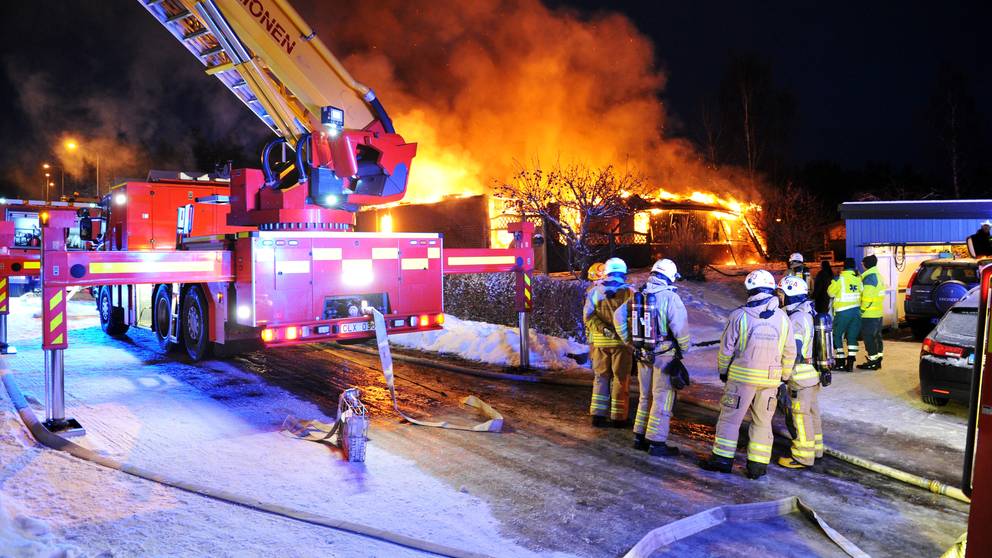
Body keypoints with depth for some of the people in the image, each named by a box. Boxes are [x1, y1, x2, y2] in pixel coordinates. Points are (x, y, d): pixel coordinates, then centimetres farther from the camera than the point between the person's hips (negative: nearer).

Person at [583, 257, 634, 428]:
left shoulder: (595, 291, 4)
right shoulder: (629, 292, -4)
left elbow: (588, 315, -6)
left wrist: (602, 329, -8)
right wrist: (629, 337, -4)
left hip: (600, 341, 3)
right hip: (622, 341, -2)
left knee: (601, 377, 13)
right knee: (621, 379, 7)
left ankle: (598, 415, 12)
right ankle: (619, 418, 10)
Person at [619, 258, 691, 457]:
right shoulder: (670, 297, -14)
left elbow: (620, 315, 5)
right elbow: (680, 327, -21)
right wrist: (684, 348, -3)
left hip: (643, 353, 6)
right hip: (665, 354, -6)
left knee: (646, 396, 19)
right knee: (662, 398, 2)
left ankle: (640, 437, 25)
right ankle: (656, 443, 5)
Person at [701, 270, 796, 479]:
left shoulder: (739, 315, -9)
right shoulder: (782, 318, 0)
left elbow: (726, 348, -5)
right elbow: (790, 353, 5)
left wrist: (723, 371, 10)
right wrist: (784, 376, 18)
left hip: (742, 376, -3)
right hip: (770, 379, 3)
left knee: (730, 417, 8)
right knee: (762, 422, 12)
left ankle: (723, 458, 11)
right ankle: (758, 465, 13)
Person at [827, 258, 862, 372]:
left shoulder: (840, 278, -11)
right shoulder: (859, 278, 2)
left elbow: (830, 292, -1)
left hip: (843, 311, -5)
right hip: (856, 311, 5)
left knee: (837, 336, 8)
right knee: (852, 337, 9)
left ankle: (841, 362, 7)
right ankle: (850, 363, 5)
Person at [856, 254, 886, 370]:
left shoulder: (869, 277, -17)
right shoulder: (878, 275, 15)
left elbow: (867, 298, -21)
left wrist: (862, 310, -14)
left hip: (869, 314, -10)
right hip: (878, 312, 10)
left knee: (868, 337, -4)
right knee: (876, 336, 16)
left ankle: (872, 361, -2)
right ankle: (878, 358, 23)